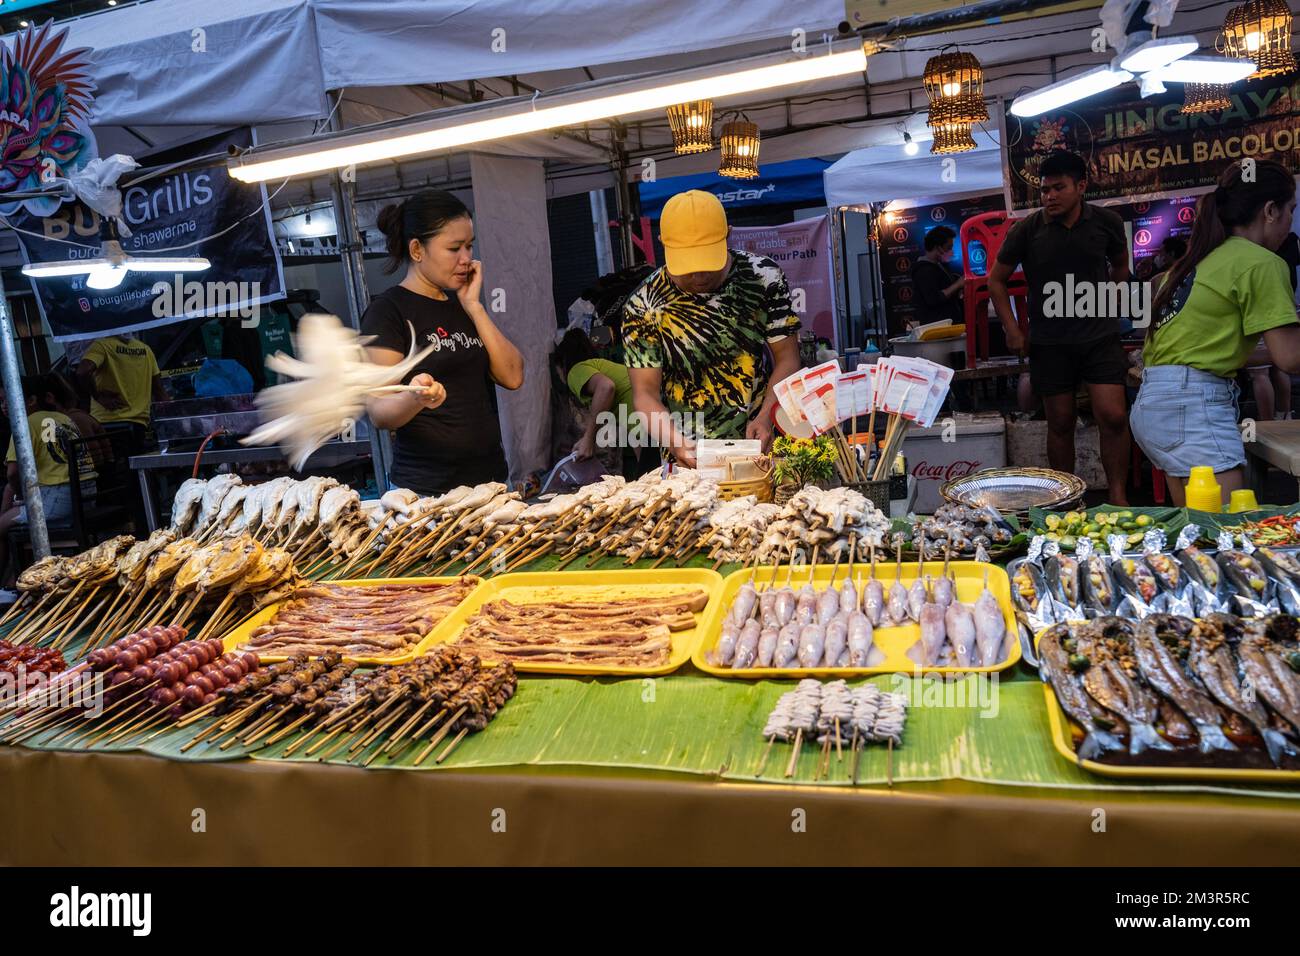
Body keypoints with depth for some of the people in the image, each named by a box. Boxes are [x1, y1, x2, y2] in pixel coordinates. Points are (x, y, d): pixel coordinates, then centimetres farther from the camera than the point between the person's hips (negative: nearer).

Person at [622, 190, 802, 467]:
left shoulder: (763, 276, 0)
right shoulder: (642, 307, -5)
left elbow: (787, 358, 2)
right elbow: (646, 393, -6)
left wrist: (765, 418, -15)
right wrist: (675, 441, -25)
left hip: (762, 447, 0)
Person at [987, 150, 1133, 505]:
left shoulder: (1107, 222, 0)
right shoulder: (1027, 230, -5)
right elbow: (996, 279, 5)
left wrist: (1109, 306, 12)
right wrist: (1012, 331, -1)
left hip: (1100, 335, 1)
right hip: (1050, 342, 0)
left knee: (1113, 416, -10)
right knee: (1061, 422, 6)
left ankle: (1118, 495, 5)